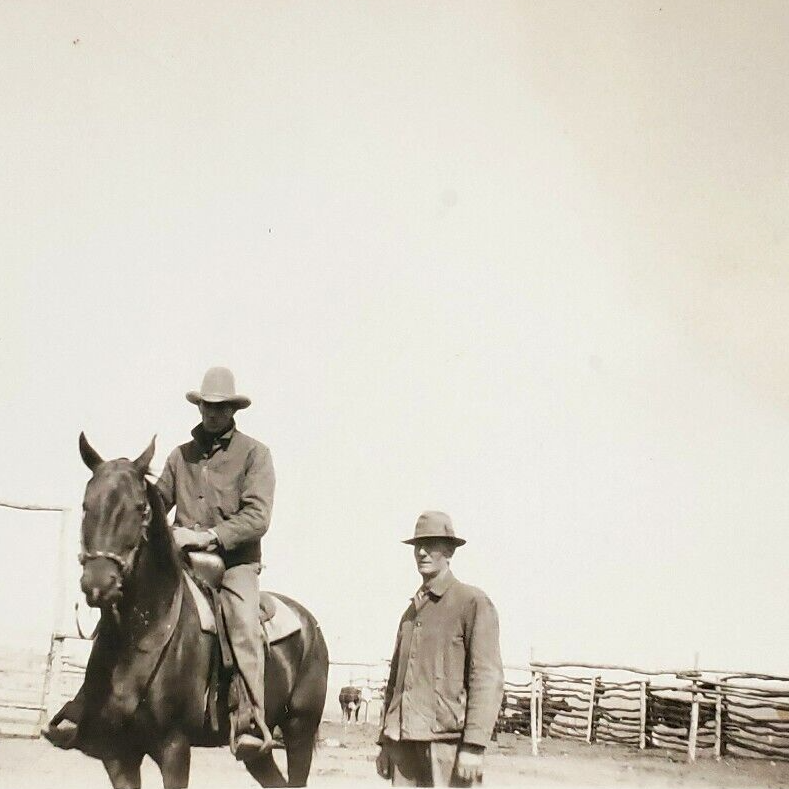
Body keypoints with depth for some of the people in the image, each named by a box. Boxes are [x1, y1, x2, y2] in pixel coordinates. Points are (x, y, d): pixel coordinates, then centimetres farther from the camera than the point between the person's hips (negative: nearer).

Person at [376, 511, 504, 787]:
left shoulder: (473, 602, -1)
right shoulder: (411, 612, 20)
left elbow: (488, 678, -9)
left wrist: (473, 746, -16)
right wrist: (385, 742, 18)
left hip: (448, 739, -6)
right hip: (404, 739, 6)